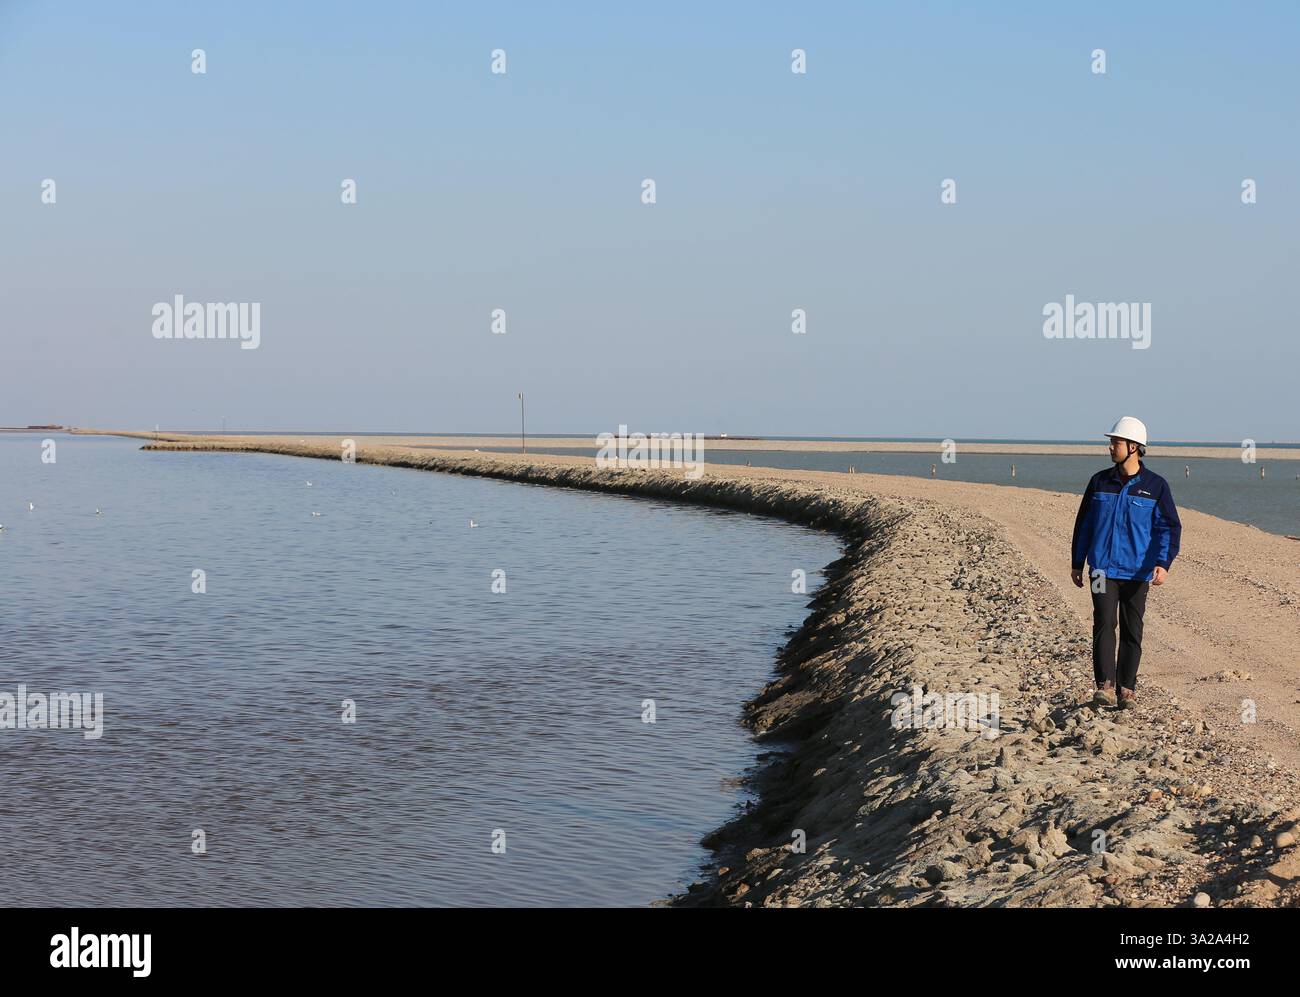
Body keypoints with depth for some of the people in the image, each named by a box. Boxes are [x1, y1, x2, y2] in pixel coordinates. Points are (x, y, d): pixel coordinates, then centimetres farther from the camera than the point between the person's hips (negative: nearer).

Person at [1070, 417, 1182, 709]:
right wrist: (1076, 563, 14)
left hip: (1137, 572, 0)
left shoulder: (1155, 486, -2)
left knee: (1132, 632, 6)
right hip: (1103, 567, 1)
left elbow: (1169, 527, -6)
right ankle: (1105, 687, -19)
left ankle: (1127, 690, 15)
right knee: (1104, 623, -15)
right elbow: (1083, 523, 13)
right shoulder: (1100, 481, 6)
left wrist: (1163, 564, -20)